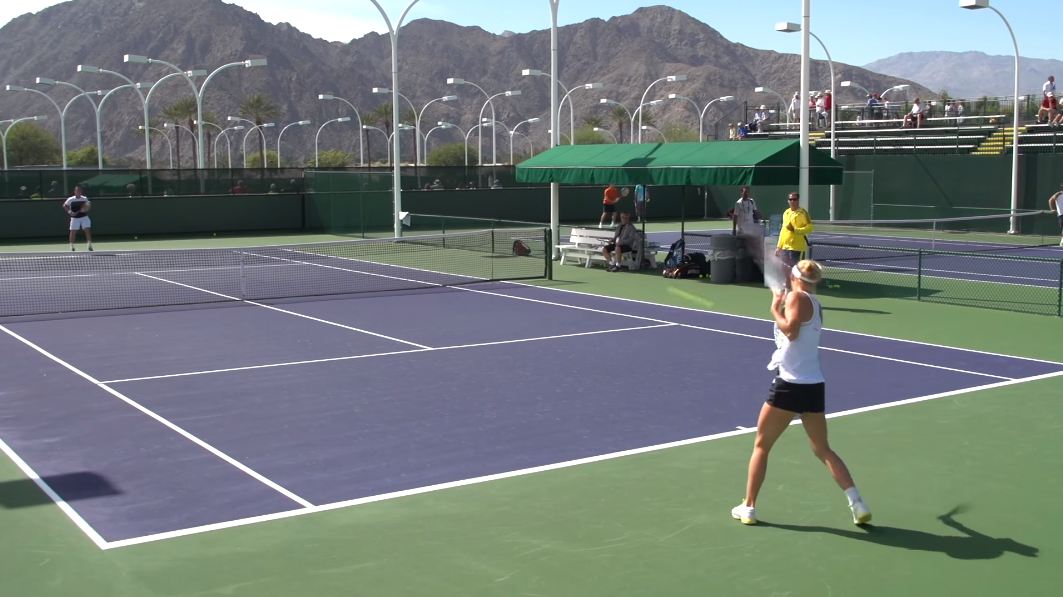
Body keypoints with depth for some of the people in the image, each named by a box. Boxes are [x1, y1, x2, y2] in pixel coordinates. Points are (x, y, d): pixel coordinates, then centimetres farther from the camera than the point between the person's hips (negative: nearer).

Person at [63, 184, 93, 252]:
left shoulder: (85, 199, 1)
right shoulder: (71, 199, -3)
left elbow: (88, 207, 7)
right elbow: (64, 206, 3)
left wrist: (85, 209, -15)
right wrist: (69, 211, -12)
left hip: (84, 217, 1)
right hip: (75, 218, -1)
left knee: (87, 230, -9)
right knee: (73, 232, 1)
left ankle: (90, 246, -2)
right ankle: (71, 246, 14)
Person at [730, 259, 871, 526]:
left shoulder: (797, 297, -8)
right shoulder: (815, 304, 15)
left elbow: (790, 331, -23)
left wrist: (775, 309, -10)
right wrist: (781, 303, 25)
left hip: (790, 385, -7)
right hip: (815, 386, 7)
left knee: (761, 446, 7)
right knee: (822, 449, 16)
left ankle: (748, 507, 11)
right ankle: (857, 503, 5)